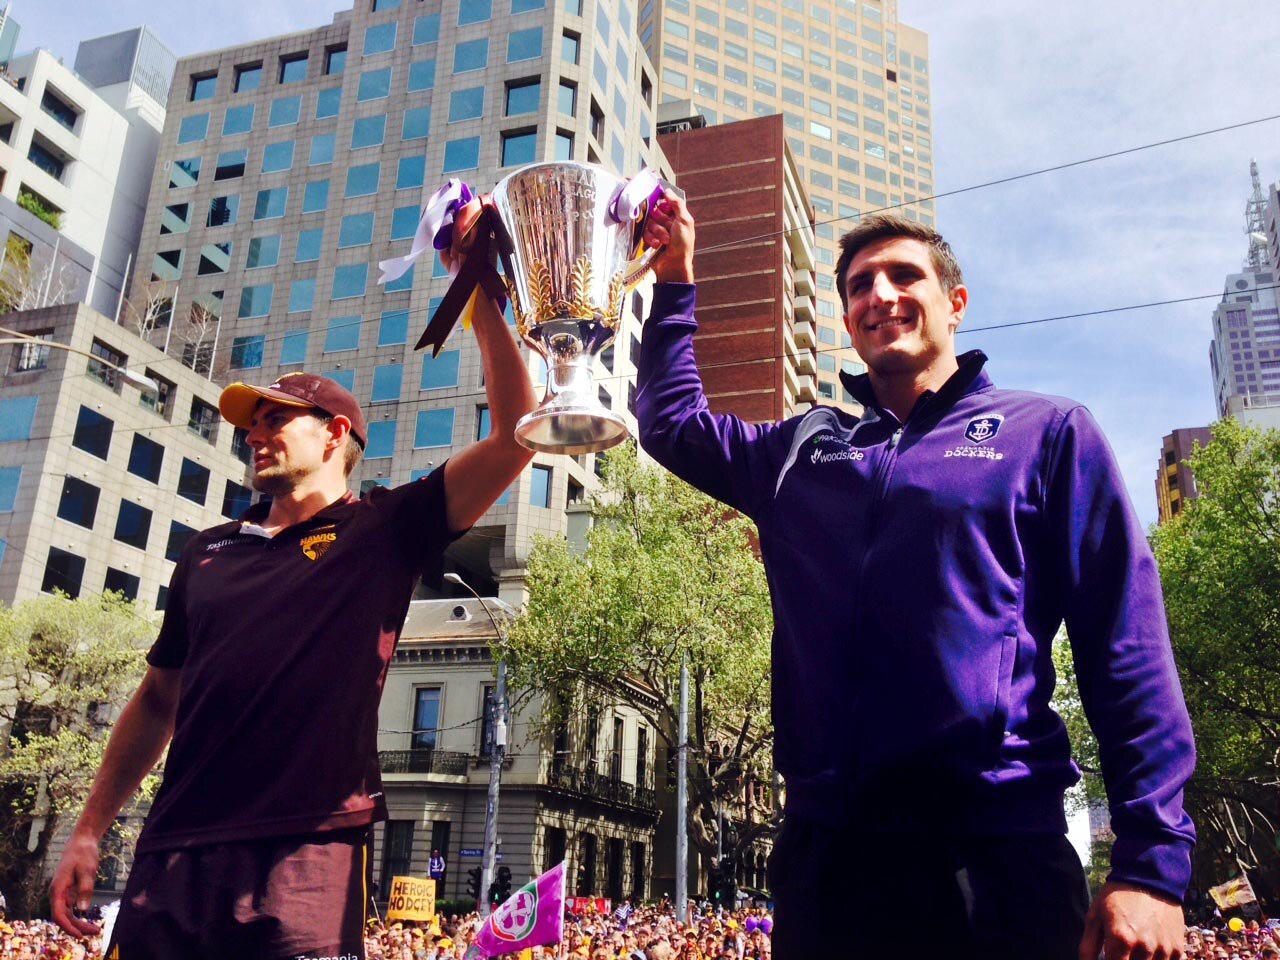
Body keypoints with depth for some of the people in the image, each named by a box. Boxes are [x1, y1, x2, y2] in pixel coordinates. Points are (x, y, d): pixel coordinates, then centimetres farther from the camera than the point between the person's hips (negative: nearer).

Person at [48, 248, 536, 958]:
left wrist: (480, 297, -5)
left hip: (305, 862, -4)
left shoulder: (385, 529, 4)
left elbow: (512, 438, -5)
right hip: (170, 860, 5)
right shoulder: (211, 551, 19)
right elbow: (158, 698, 22)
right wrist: (89, 832, 17)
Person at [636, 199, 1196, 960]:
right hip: (823, 851, 4)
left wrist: (1154, 863, -9)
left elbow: (1130, 654, -1)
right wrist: (675, 283, 19)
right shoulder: (802, 449, 15)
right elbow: (673, 422, 28)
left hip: (994, 857, -3)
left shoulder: (1047, 432, 4)